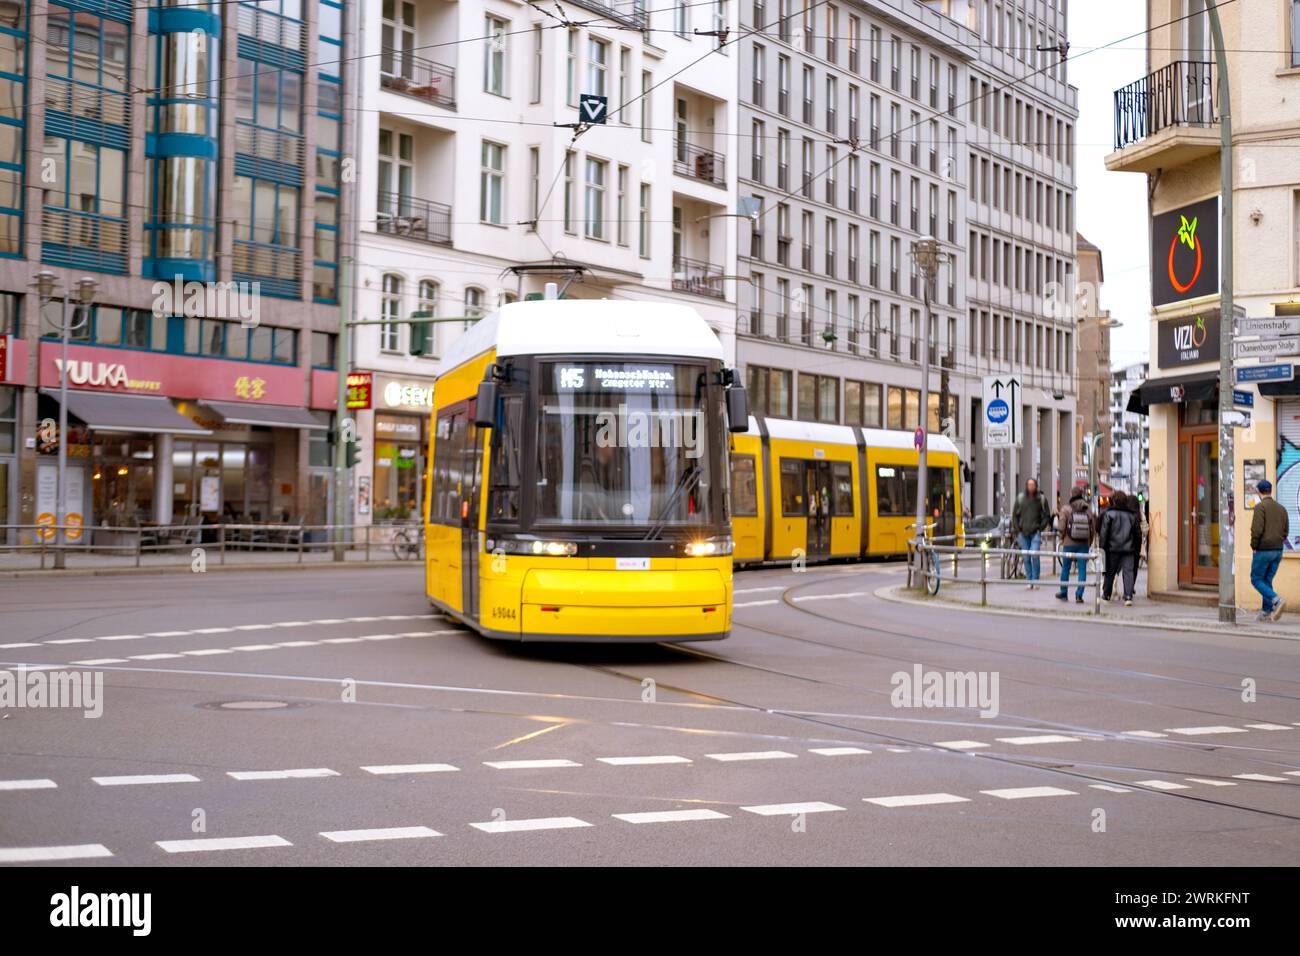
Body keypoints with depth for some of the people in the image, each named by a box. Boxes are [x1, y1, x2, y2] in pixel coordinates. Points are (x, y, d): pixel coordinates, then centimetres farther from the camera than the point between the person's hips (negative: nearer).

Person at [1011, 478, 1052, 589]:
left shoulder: (1041, 499, 2)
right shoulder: (1020, 499, 5)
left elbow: (1046, 516, 8)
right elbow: (1014, 515, 9)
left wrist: (1040, 528, -3)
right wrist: (1017, 530, 2)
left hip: (1035, 533, -2)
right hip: (1023, 533, 2)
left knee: (1035, 555, -16)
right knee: (1026, 558, 4)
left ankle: (1035, 580, -5)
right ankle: (1029, 581, 13)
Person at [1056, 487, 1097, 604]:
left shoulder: (1066, 510, -6)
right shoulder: (1088, 511, 0)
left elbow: (1061, 528, -9)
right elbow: (1093, 530, 1)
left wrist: (1062, 538, 10)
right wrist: (1089, 544, 12)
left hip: (1069, 544, -1)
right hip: (1084, 544, 1)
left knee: (1065, 568, 14)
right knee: (1082, 569, 4)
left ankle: (1064, 593, 24)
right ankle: (1079, 595, -2)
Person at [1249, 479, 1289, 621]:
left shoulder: (1260, 507, -11)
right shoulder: (1281, 508, 10)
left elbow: (1257, 529, -19)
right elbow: (1286, 530, 10)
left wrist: (1254, 546, -7)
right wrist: (1277, 544, 14)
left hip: (1263, 551, -6)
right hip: (1278, 550, 6)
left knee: (1256, 580, 2)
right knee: (1267, 580, 14)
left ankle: (1277, 600, -19)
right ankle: (1266, 612, 11)